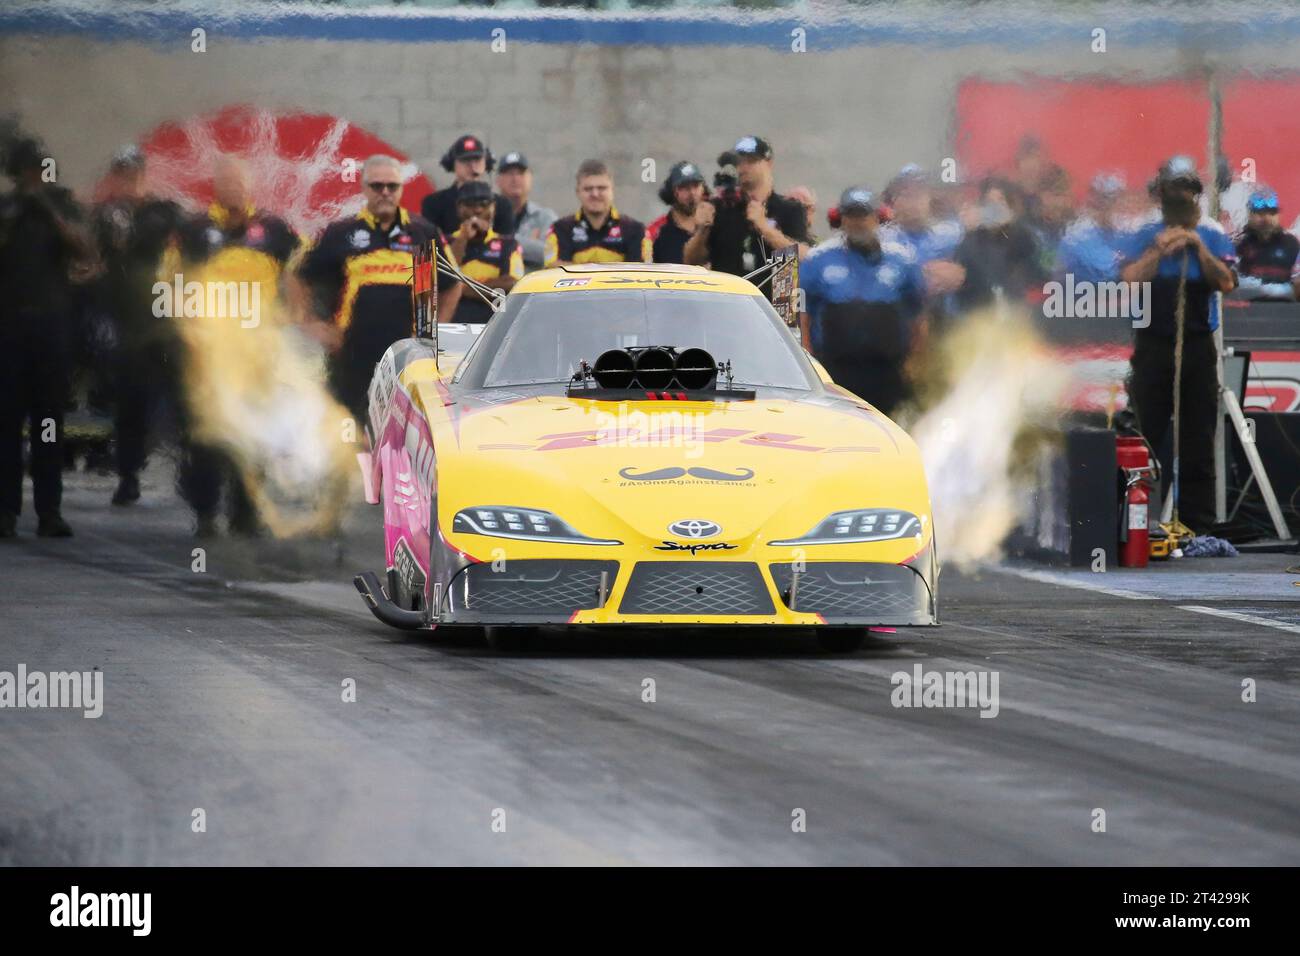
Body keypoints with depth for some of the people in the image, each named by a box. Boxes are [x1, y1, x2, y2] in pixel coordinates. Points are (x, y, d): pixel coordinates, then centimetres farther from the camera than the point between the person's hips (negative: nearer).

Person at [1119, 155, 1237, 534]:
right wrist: (1158, 251, -15)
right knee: (1143, 435, -4)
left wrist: (1199, 248, -14)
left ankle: (1197, 526, 6)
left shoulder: (1213, 238, 8)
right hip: (1153, 344, -1)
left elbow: (1226, 282, -6)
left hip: (1198, 345, 1)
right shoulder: (1144, 238, 7)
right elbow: (1130, 280, -7)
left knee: (1198, 442, 2)